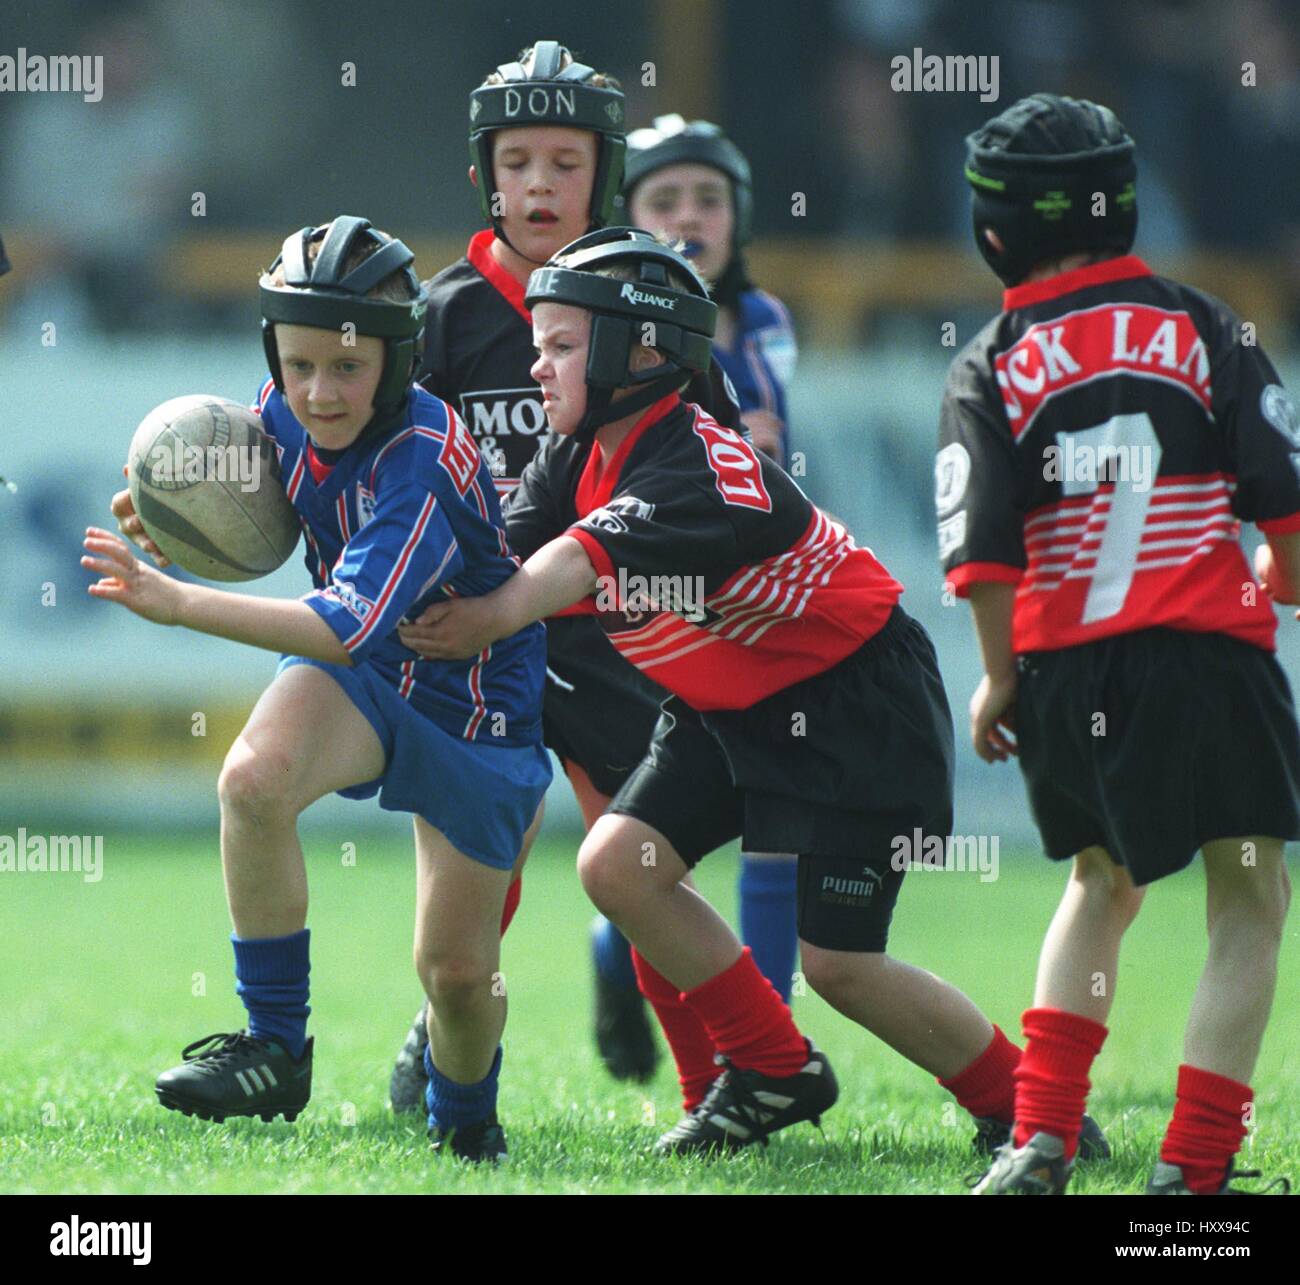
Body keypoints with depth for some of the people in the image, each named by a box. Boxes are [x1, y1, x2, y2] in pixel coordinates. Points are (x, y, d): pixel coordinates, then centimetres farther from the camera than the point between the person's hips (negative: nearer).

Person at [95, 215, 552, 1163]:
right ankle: (274, 1047, -18)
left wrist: (181, 604, -46)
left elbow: (351, 625, -41)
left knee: (456, 970, 1)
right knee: (254, 778, -31)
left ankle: (464, 1119, 37)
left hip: (476, 706, -4)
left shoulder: (423, 461, -32)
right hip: (355, 681, 4)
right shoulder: (286, 413, -12)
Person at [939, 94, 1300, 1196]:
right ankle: (1193, 1167, -8)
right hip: (1206, 650, -3)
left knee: (1103, 878, 23)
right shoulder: (1200, 327, 4)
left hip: (1062, 668, 3)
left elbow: (982, 552, -3)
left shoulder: (990, 368, 4)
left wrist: (998, 678, 10)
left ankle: (1041, 1136, 11)